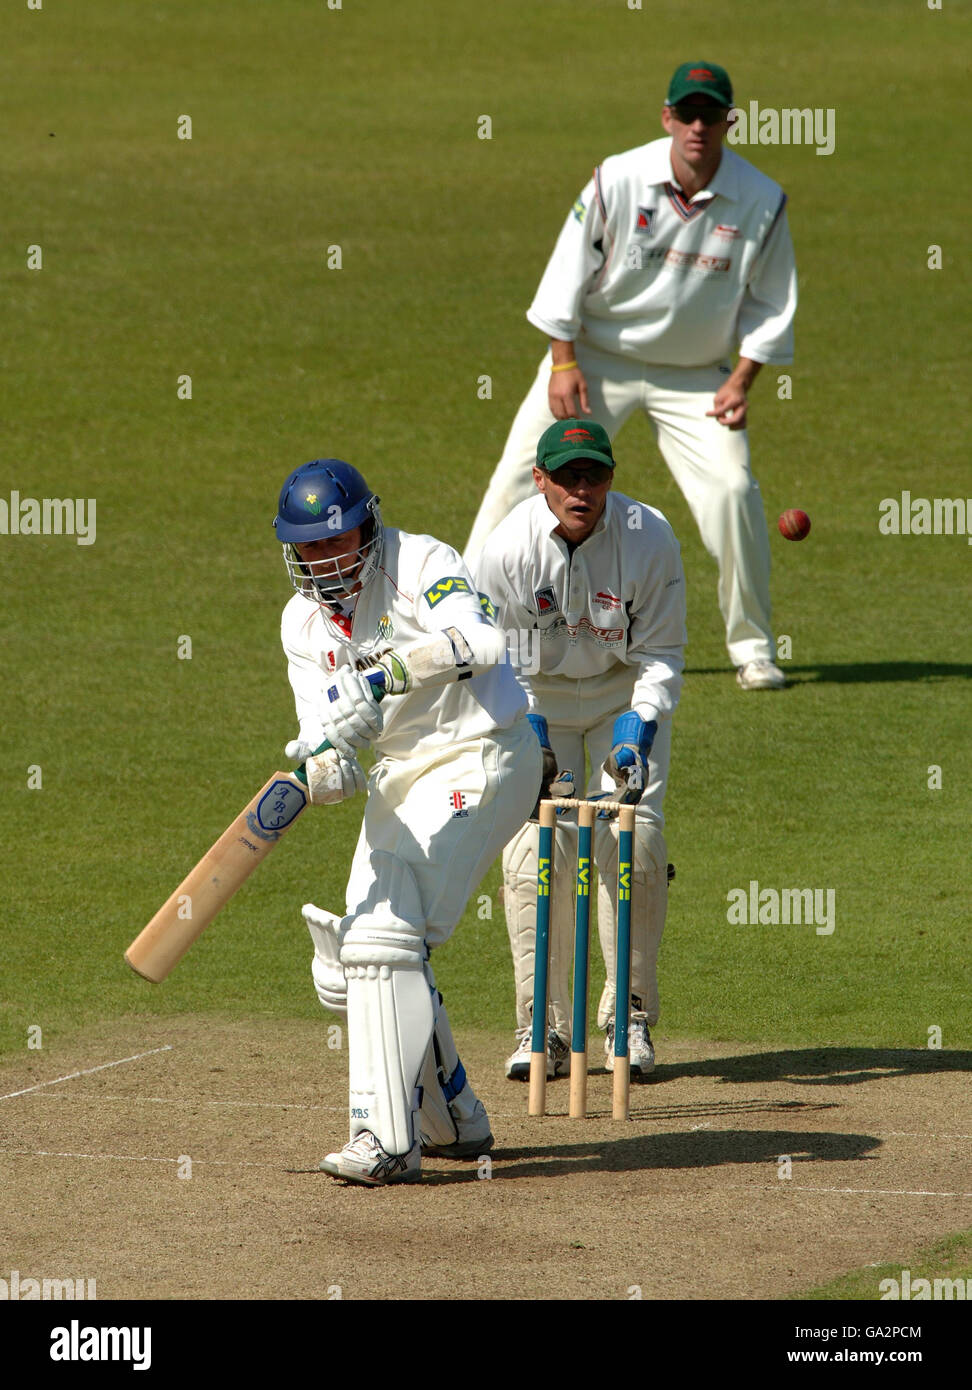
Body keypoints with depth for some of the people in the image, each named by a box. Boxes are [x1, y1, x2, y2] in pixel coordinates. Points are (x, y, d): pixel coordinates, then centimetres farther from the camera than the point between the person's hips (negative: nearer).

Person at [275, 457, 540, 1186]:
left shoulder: (421, 564, -15)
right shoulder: (304, 621, 6)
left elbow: (479, 642, -34)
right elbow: (323, 730, -2)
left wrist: (384, 676, -48)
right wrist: (326, 769, -26)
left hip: (480, 761, -8)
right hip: (402, 775, 9)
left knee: (384, 932, -23)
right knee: (347, 965, 9)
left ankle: (388, 1139, -25)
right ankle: (454, 1121, 26)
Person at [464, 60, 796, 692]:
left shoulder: (761, 202, -13)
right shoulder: (617, 180, -16)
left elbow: (770, 303, -1)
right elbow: (570, 271, -7)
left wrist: (742, 379, -10)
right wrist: (563, 362, -10)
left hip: (694, 375, 0)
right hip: (596, 357, 0)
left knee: (733, 489, -15)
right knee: (524, 476, -7)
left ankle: (753, 649, 0)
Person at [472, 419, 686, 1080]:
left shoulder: (650, 540, -22)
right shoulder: (509, 547, -22)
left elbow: (662, 653, -13)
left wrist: (639, 726, -28)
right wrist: (525, 732, -26)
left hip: (627, 692, 0)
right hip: (536, 696, 0)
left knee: (636, 839, -14)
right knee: (536, 848, -13)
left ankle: (630, 1019, -1)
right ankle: (544, 1028, -5)